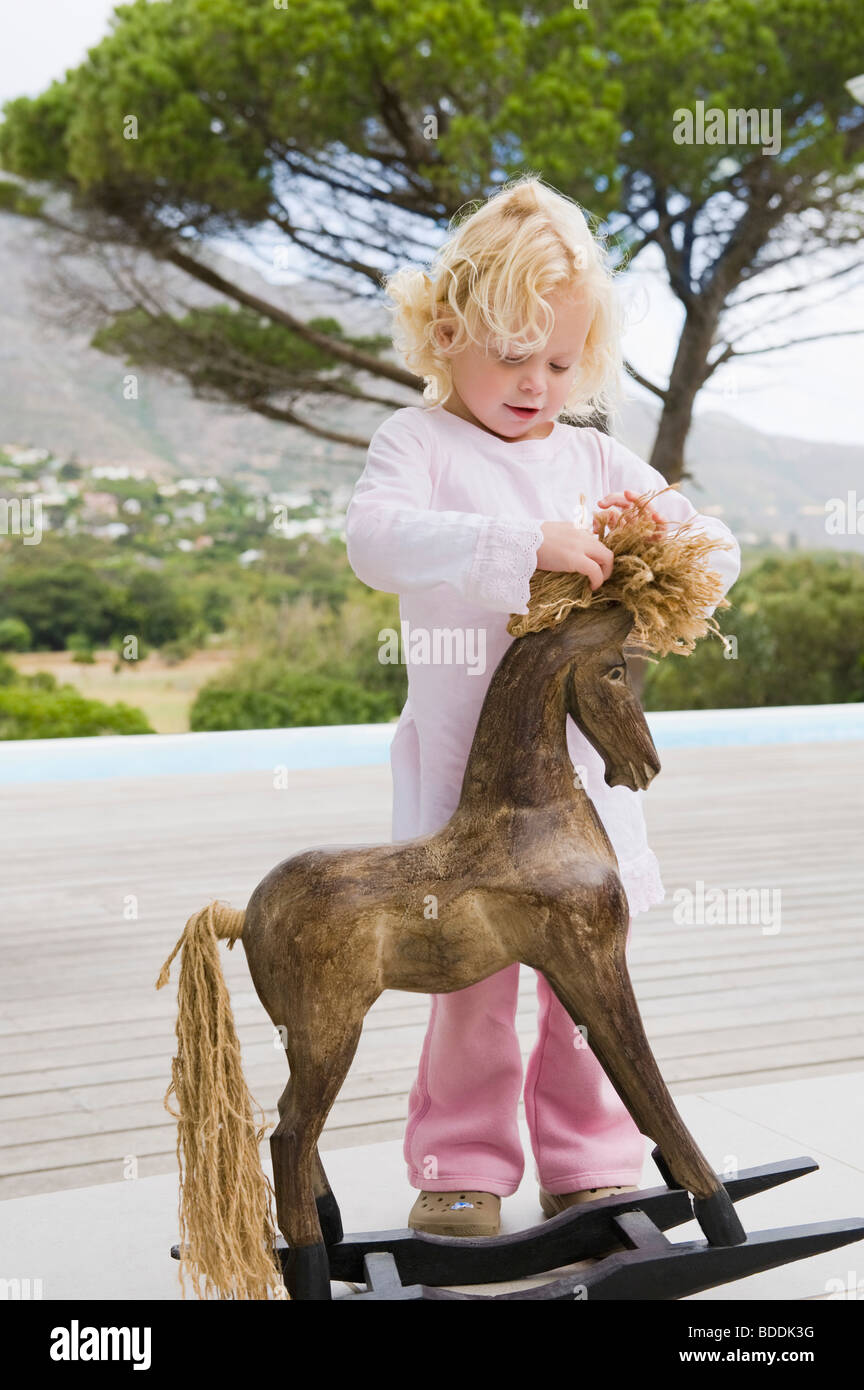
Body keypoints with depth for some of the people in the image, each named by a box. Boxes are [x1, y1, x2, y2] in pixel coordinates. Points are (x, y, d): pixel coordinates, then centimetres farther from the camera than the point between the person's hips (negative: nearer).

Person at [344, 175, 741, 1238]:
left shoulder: (595, 457, 12)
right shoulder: (420, 440, -2)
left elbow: (719, 551, 11)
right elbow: (376, 539, -23)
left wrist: (659, 530, -12)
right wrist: (529, 543, -31)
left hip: (581, 760, 4)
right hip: (466, 761, -4)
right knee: (473, 967, 2)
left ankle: (588, 1167, 25)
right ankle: (462, 1166, 21)